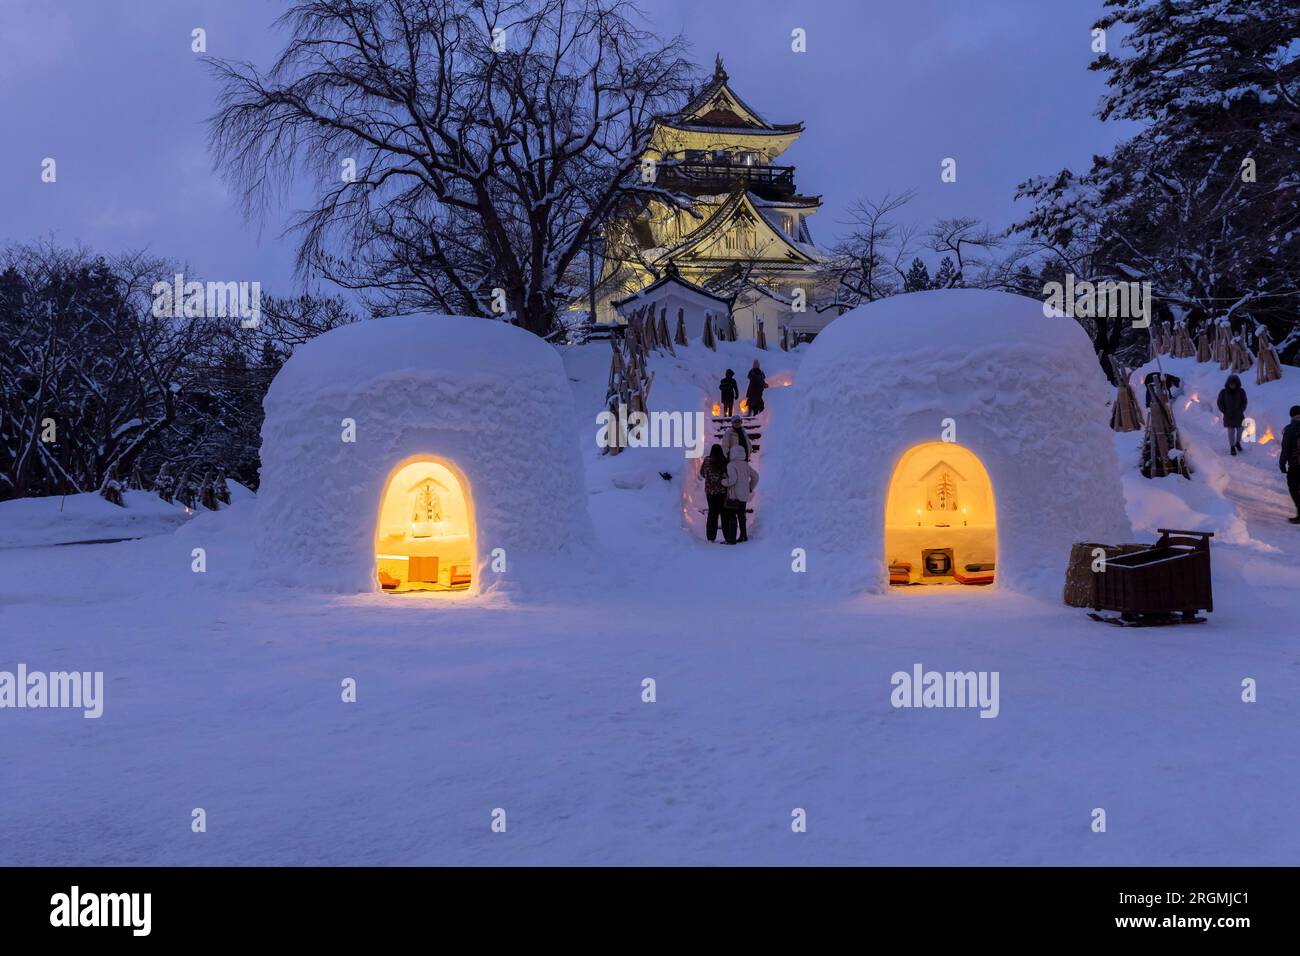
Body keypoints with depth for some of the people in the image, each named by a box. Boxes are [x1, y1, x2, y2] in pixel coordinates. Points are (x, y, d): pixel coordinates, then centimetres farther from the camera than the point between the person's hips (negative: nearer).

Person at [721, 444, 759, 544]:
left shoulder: (731, 465, -12)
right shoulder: (746, 465, 12)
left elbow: (732, 479, -23)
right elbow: (755, 476, 17)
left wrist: (723, 481, -6)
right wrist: (750, 488, 23)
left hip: (734, 496, -8)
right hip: (744, 496, 8)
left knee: (731, 516, -5)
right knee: (741, 515, 20)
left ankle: (731, 539, -9)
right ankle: (743, 536, 27)